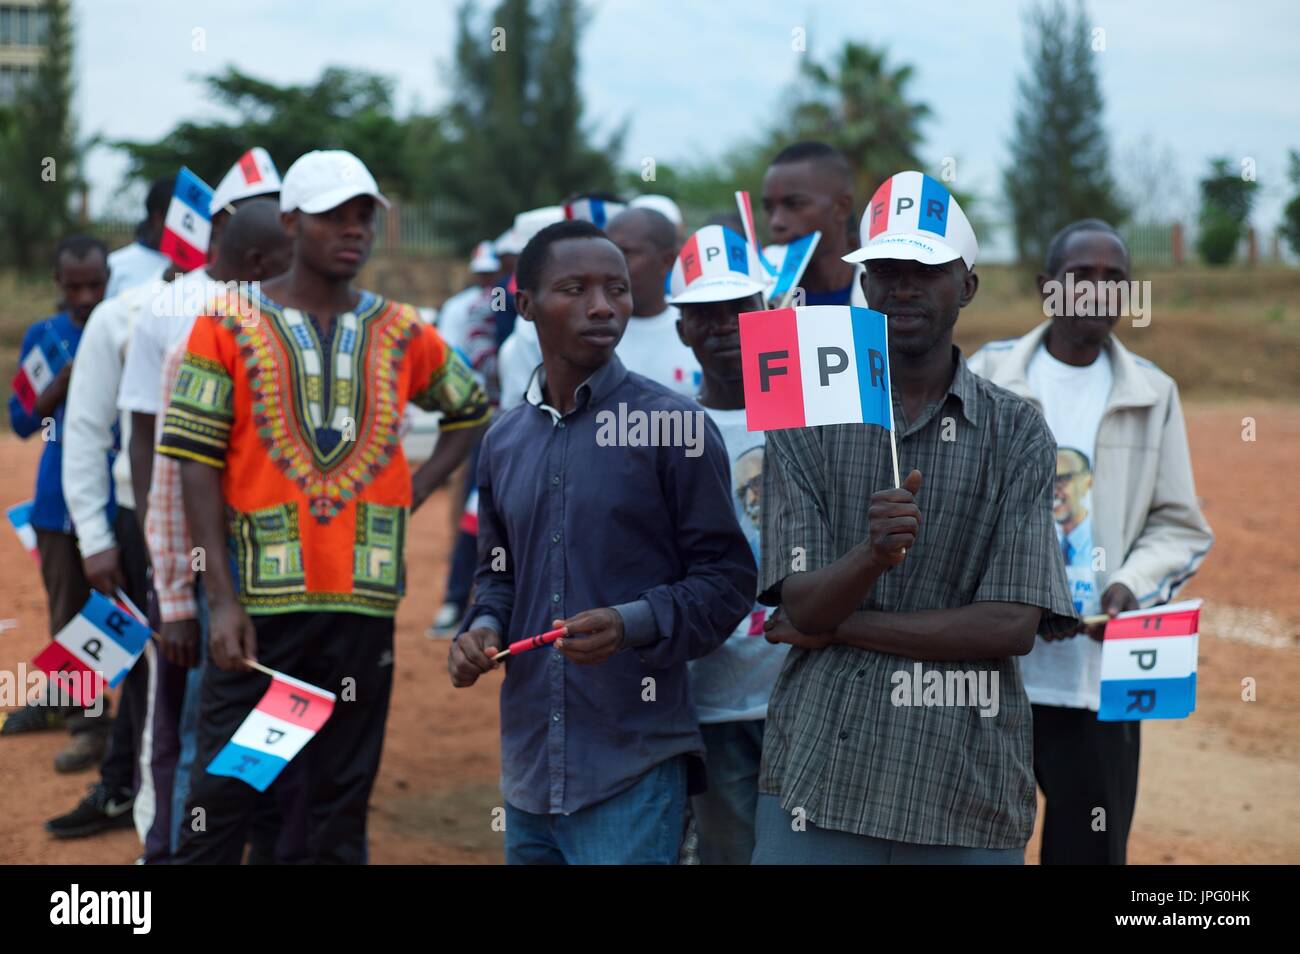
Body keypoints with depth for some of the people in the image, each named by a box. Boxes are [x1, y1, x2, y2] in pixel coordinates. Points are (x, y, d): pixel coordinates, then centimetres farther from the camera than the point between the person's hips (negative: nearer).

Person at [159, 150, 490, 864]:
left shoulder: (401, 333, 9)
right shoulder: (229, 326, 1)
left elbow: (472, 412, 25)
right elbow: (198, 468, -3)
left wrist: (417, 489, 7)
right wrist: (222, 600, -11)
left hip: (364, 596, 3)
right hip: (259, 597, -2)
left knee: (343, 793, 8)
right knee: (223, 788, -2)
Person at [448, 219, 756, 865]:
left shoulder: (675, 425, -6)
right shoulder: (503, 442, 11)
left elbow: (726, 577, -6)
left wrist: (633, 625, -21)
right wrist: (483, 630, 1)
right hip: (529, 764, 5)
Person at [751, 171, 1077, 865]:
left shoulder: (1016, 434, 2)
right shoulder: (804, 424, 4)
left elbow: (1012, 625, -7)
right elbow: (802, 604, -6)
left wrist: (833, 625, -8)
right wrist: (873, 553, -27)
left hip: (967, 780, 0)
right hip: (822, 775, 0)